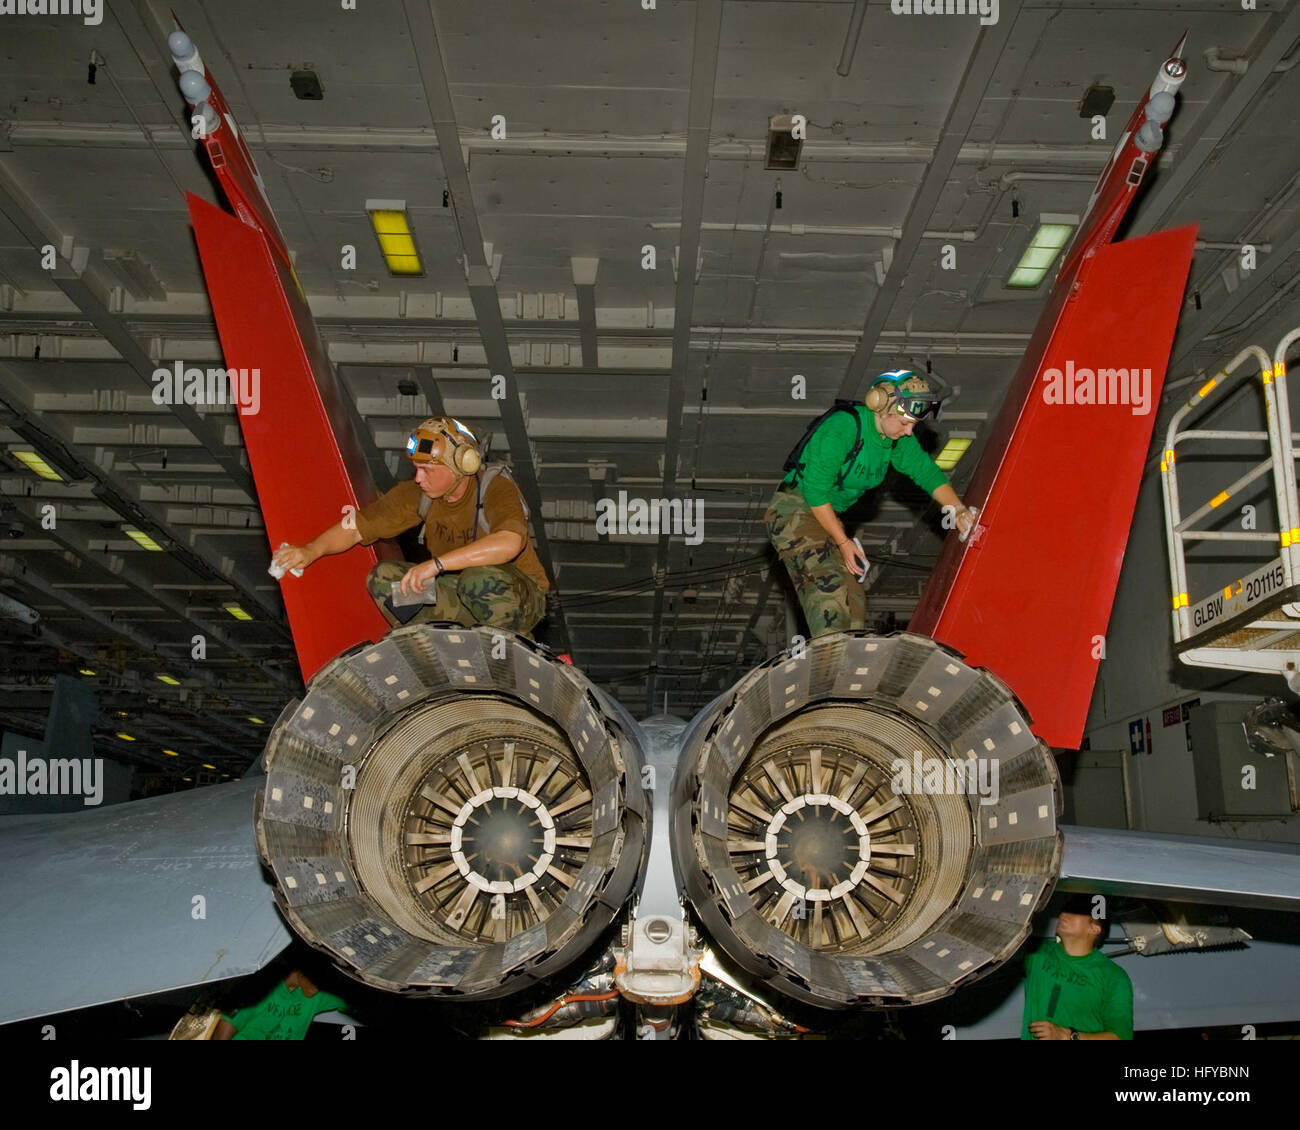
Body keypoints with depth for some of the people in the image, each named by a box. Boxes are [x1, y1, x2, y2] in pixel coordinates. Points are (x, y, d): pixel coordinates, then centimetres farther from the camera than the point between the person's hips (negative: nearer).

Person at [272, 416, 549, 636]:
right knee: (384, 578, -14)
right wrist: (311, 550, -19)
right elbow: (358, 526, -2)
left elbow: (510, 542, -42)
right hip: (459, 592, 5)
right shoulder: (418, 494, -6)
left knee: (482, 580, -39)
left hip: (520, 595, -5)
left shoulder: (495, 488, -22)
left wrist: (436, 564, -44)